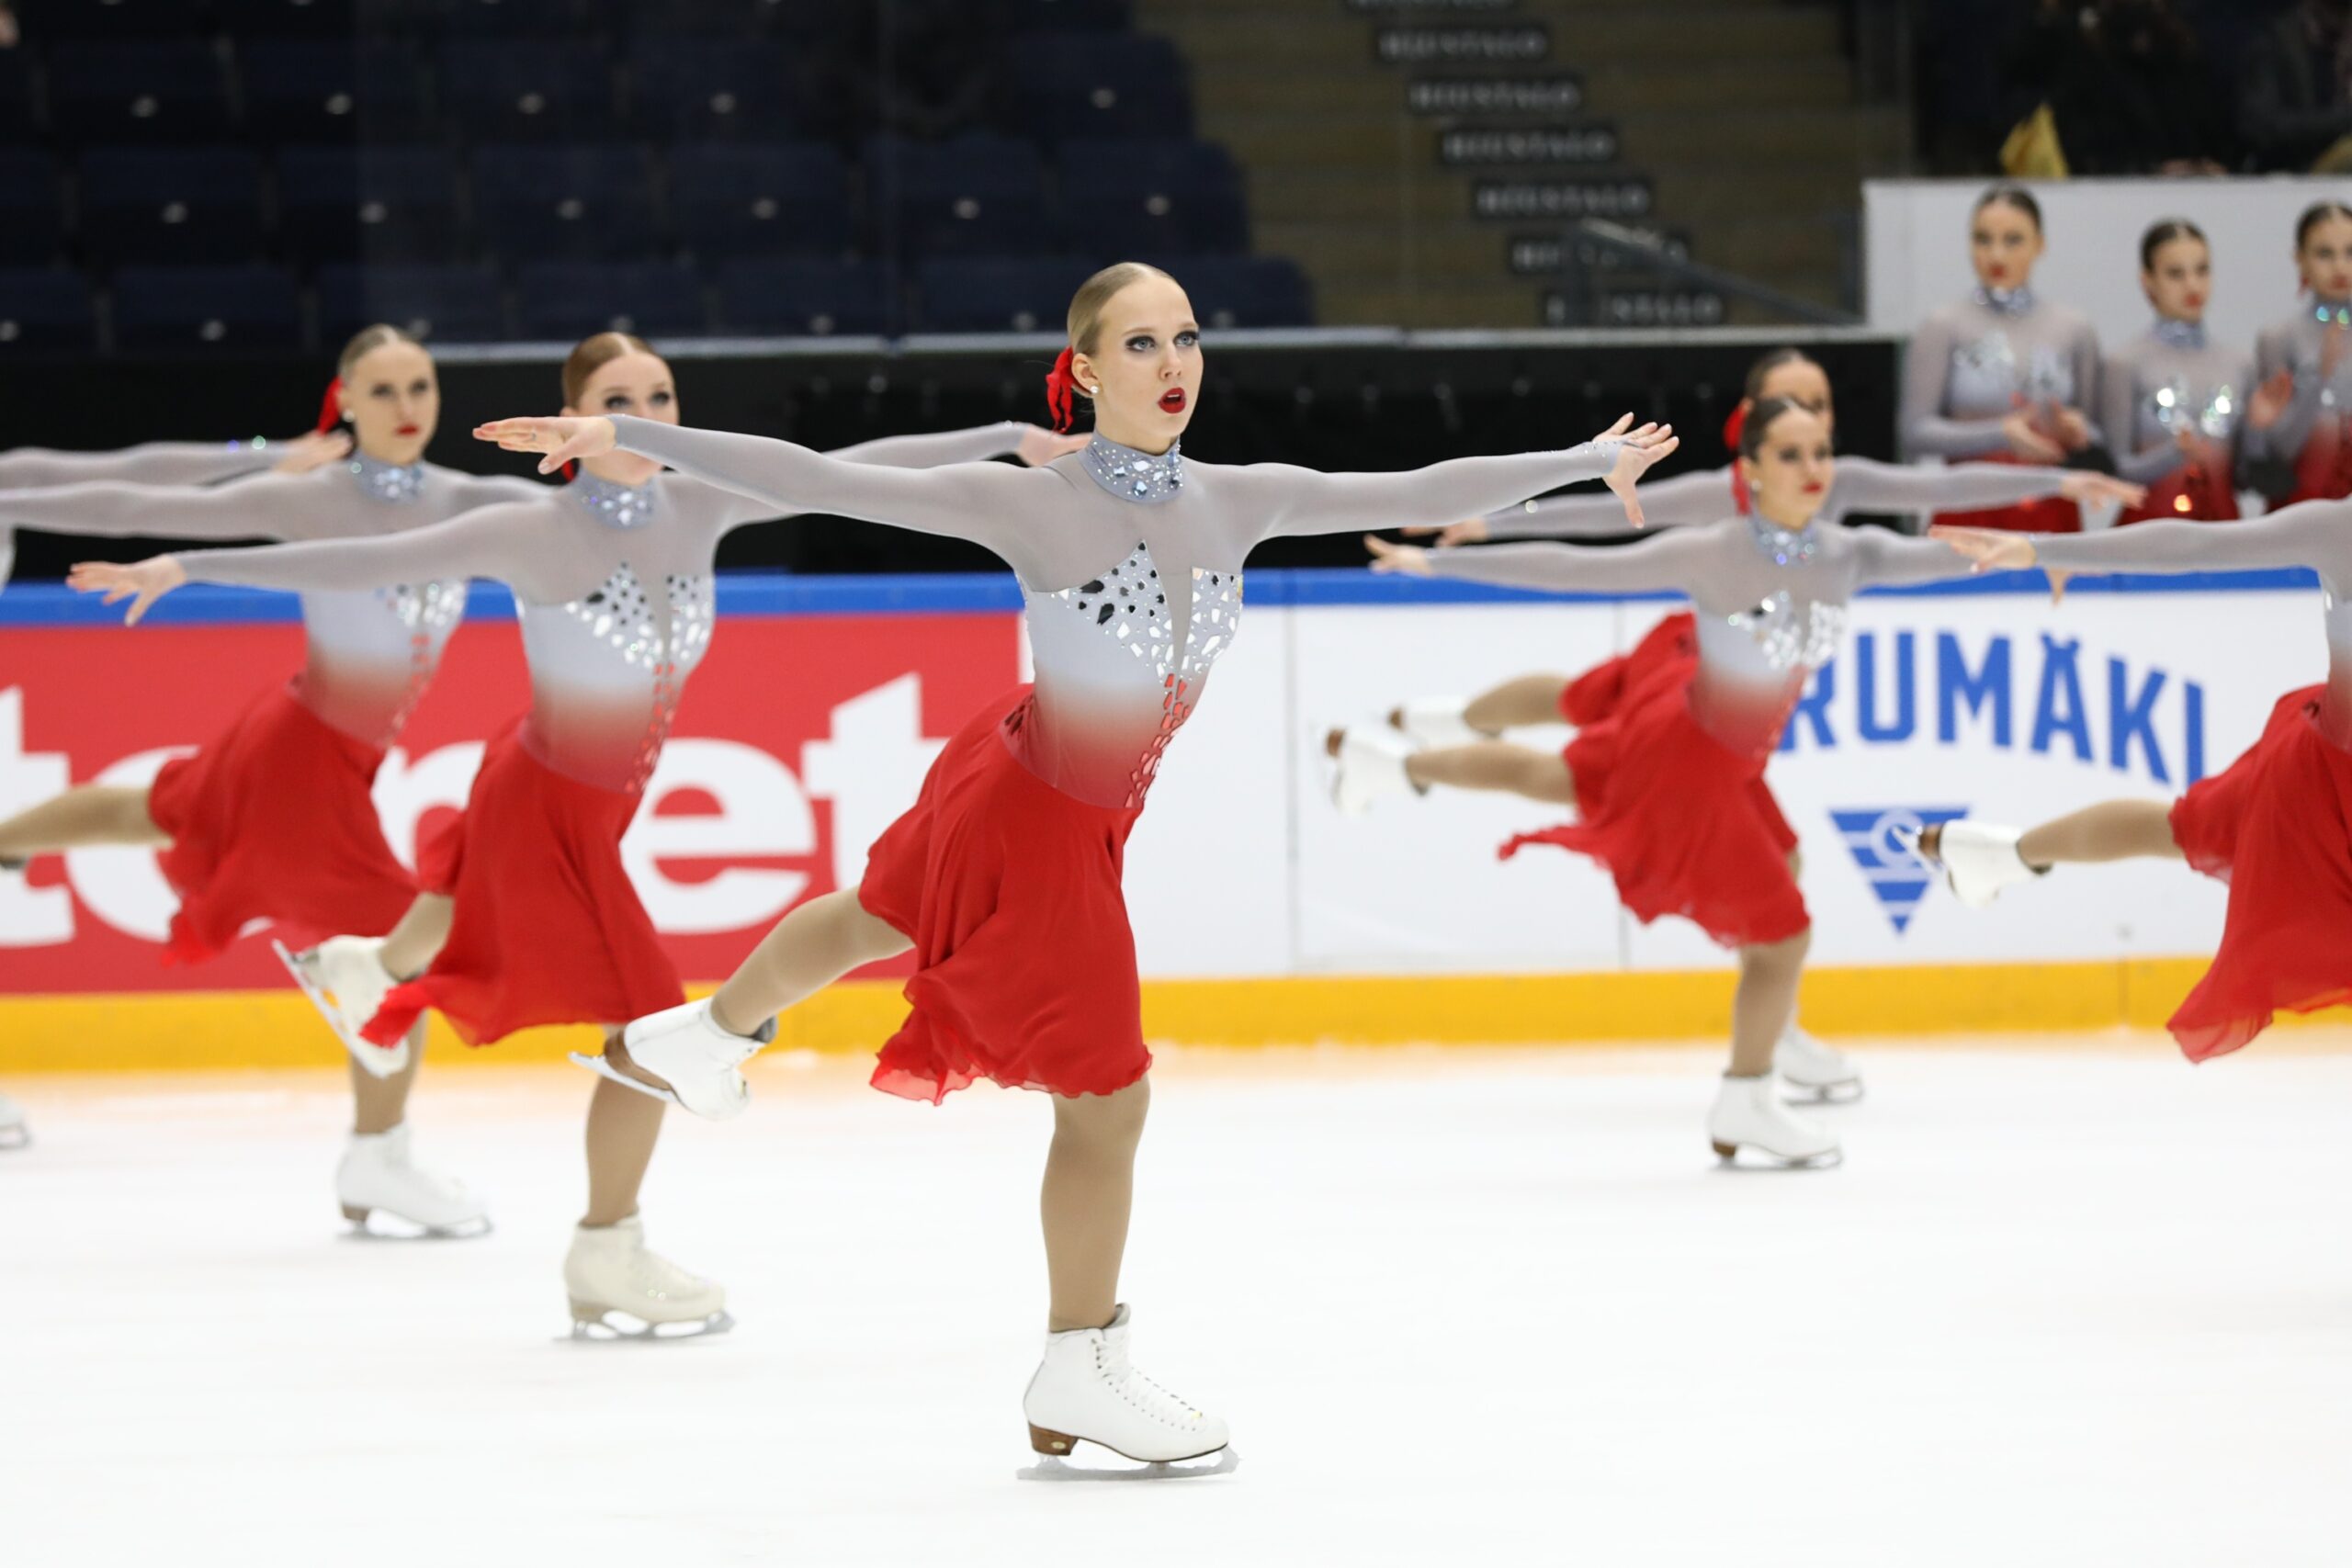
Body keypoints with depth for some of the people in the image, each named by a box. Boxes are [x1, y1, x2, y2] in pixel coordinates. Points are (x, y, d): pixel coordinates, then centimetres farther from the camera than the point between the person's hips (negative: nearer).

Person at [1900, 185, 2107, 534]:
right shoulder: (1943, 328, 2)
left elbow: (2095, 435, 14)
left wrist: (2076, 433, -9)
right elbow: (1915, 433, -5)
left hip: (2051, 514, 2)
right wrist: (2000, 434, -16)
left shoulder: (2072, 328, 10)